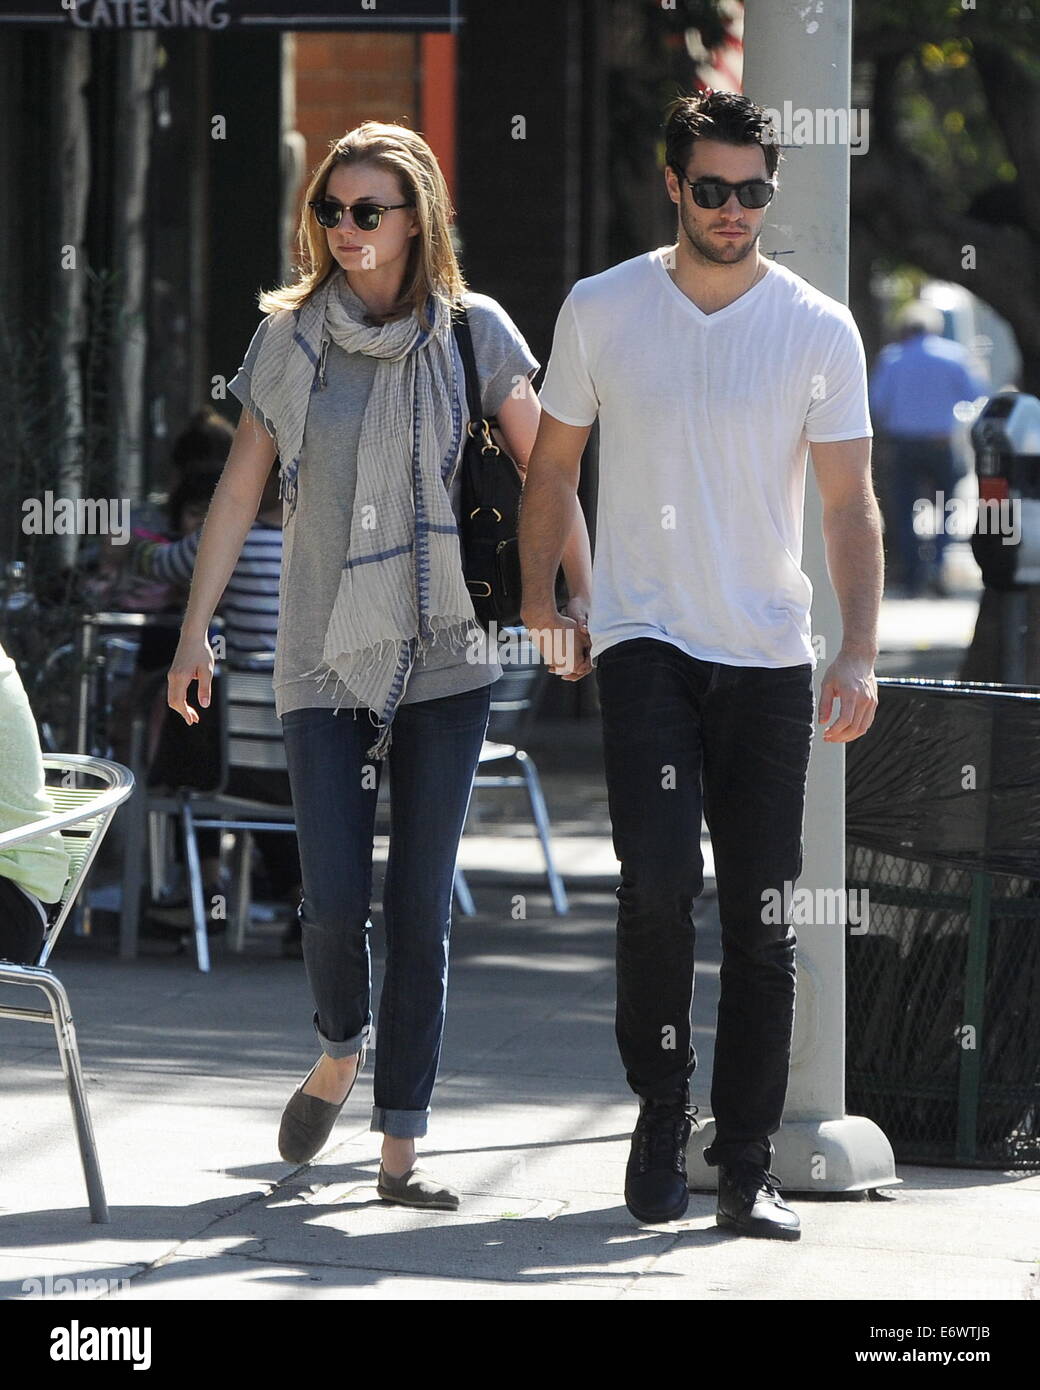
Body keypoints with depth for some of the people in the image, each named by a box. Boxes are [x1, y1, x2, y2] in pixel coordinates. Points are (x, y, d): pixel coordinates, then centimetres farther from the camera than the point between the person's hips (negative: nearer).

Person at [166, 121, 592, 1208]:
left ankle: (401, 1147, 3)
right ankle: (340, 1050, 24)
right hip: (324, 657, 1)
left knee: (421, 904, -1)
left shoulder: (473, 333, 2)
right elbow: (238, 490, 8)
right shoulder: (290, 339, 5)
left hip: (444, 656, 0)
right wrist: (195, 628, 5)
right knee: (334, 895, -8)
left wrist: (580, 595, -1)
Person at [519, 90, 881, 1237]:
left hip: (770, 656, 1)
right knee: (659, 875, -19)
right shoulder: (600, 312, 3)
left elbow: (850, 503, 1)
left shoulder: (820, 330, 1)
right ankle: (659, 1116, 1)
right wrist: (539, 597, 10)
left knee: (762, 918, 1)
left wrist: (860, 651, -9)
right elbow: (553, 463, 15)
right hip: (642, 639, -1)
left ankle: (747, 1169, 9)